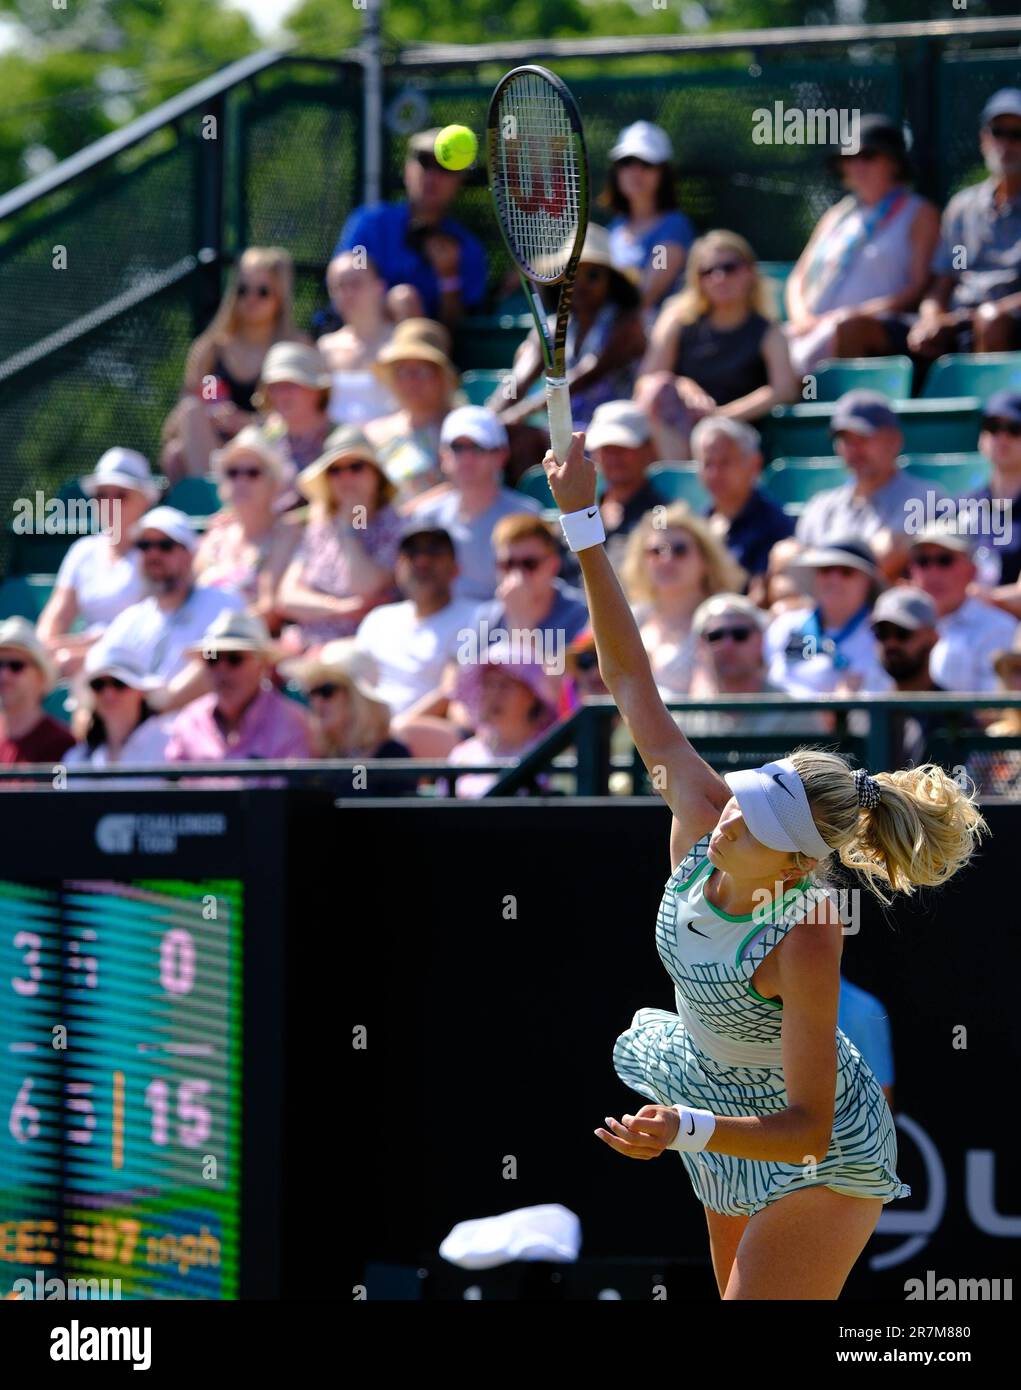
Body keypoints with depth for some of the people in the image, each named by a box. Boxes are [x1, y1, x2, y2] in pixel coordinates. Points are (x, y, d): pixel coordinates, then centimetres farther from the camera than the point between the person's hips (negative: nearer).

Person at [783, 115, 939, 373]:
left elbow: (918, 289, 1)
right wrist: (802, 318, 1)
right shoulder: (837, 214, 28)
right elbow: (798, 279, 25)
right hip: (815, 328, 5)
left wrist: (861, 314, -13)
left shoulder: (920, 214, 13)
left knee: (846, 327, -41)